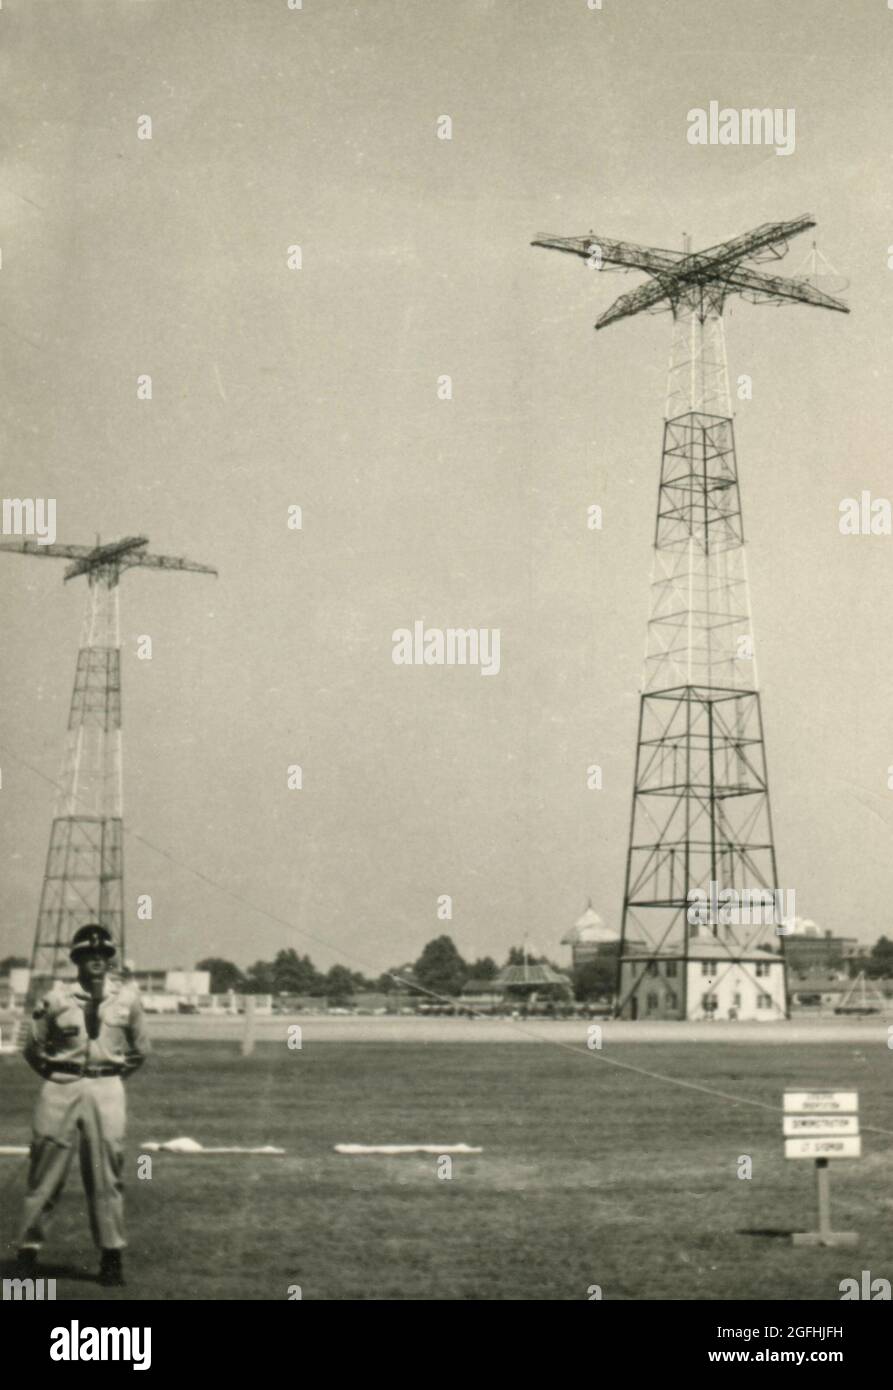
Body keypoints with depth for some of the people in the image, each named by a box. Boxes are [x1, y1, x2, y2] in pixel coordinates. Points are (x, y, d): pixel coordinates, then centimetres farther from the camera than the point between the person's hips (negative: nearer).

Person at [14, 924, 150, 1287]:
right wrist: (55, 1076, 7)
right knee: (46, 1171, 0)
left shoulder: (126, 996, 1)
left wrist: (112, 1076, 10)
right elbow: (33, 1048, 7)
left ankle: (111, 1256, 10)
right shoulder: (57, 997, -4)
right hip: (60, 1089, -1)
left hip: (107, 1089, 1)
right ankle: (28, 1250, 10)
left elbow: (140, 1050, 13)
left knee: (107, 1172, 2)